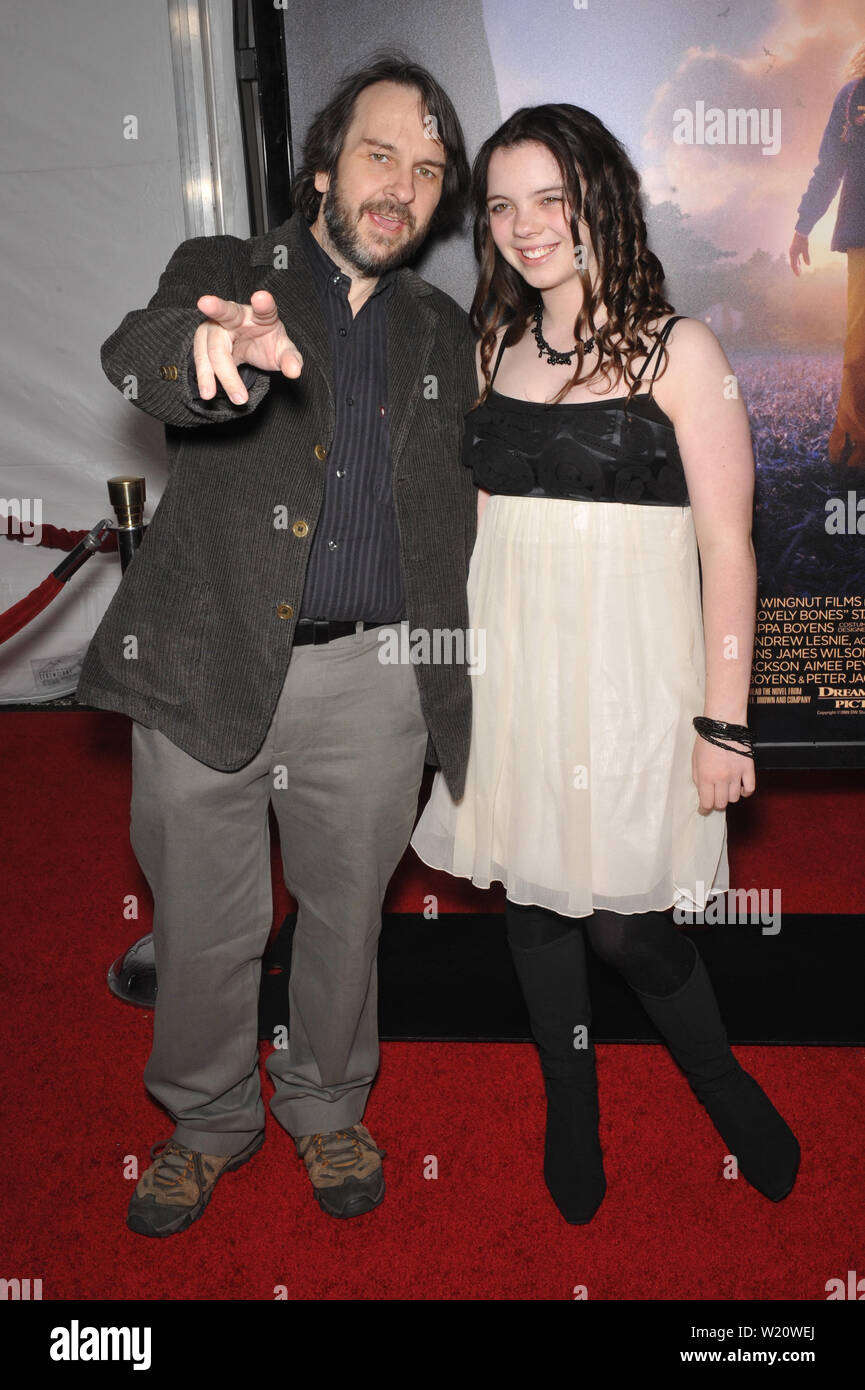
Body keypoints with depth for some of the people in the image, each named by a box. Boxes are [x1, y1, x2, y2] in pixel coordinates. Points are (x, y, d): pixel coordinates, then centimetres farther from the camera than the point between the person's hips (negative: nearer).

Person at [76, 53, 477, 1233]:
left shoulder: (443, 333, 15)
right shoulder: (224, 271, 4)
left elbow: (454, 517, 17)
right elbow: (135, 355, -19)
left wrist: (457, 682, 7)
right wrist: (218, 346, -44)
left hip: (372, 682, 3)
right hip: (205, 667, -2)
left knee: (347, 915, 15)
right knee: (202, 929, 10)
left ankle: (326, 1104, 41)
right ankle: (209, 1118, 37)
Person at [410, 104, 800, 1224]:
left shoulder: (678, 351, -7)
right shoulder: (500, 349, 9)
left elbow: (727, 549, -8)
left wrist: (723, 723, -11)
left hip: (627, 669, -5)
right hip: (510, 666, 5)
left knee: (625, 924, -2)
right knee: (532, 900, 13)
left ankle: (726, 1087, 31)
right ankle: (571, 1111, 37)